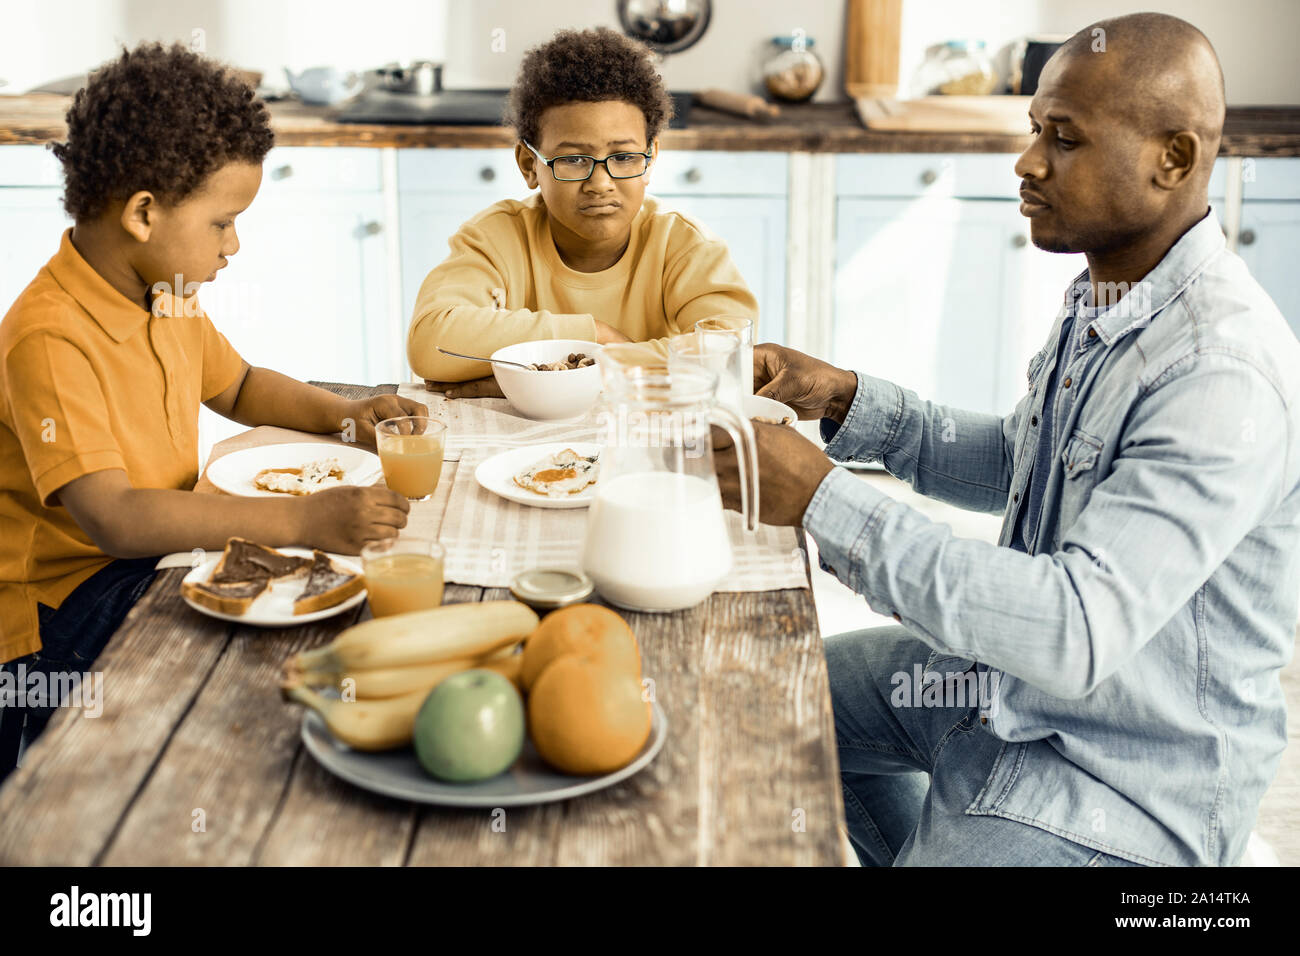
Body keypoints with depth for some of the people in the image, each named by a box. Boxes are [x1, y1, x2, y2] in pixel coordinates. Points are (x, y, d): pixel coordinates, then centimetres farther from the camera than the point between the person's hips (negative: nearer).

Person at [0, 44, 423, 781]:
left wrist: (343, 414, 5)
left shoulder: (169, 298, 5)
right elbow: (113, 519, -36)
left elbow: (237, 387, 24)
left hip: (162, 550, 9)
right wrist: (300, 521, -41)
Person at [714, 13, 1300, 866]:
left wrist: (823, 497, -36)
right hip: (1025, 680, 9)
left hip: (1134, 779, -9)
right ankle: (936, 844, 39)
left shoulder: (1223, 377, -30)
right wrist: (845, 400, 0)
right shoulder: (1105, 299, 1)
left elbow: (1078, 631, -36)